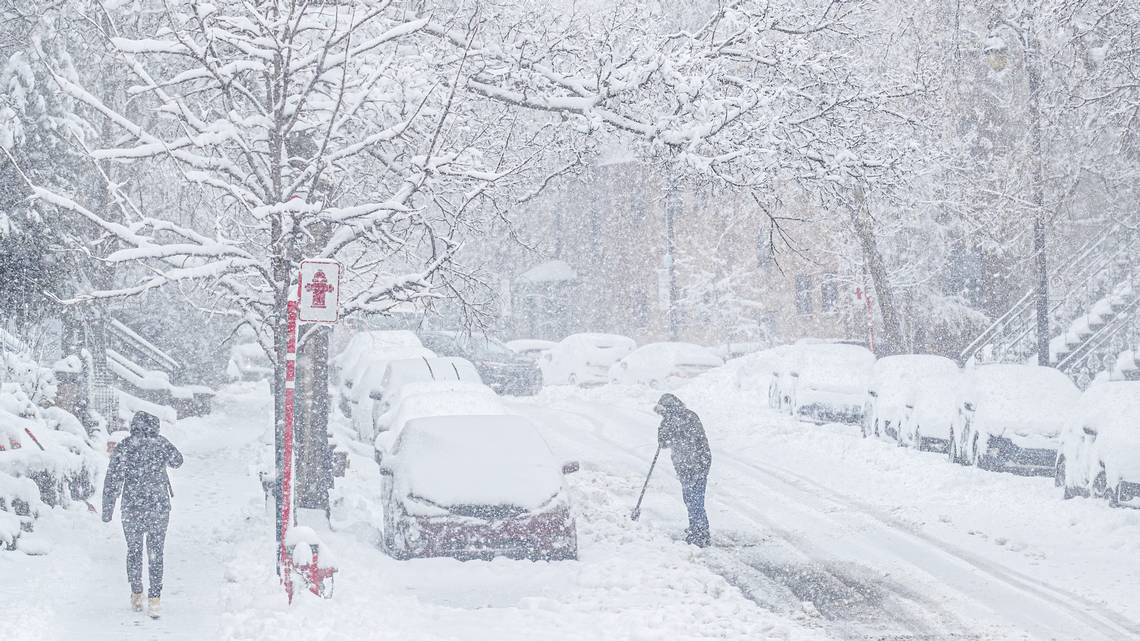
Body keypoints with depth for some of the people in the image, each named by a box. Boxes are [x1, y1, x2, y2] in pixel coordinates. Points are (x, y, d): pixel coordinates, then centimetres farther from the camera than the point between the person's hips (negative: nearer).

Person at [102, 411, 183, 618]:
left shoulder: (124, 447, -6)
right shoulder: (161, 444, -3)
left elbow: (113, 479, -7)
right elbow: (177, 461, 17)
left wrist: (107, 510, 0)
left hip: (132, 507, 0)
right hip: (159, 506, 0)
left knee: (134, 550, 17)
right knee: (155, 552, 6)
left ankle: (136, 596, 25)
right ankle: (154, 599, -4)